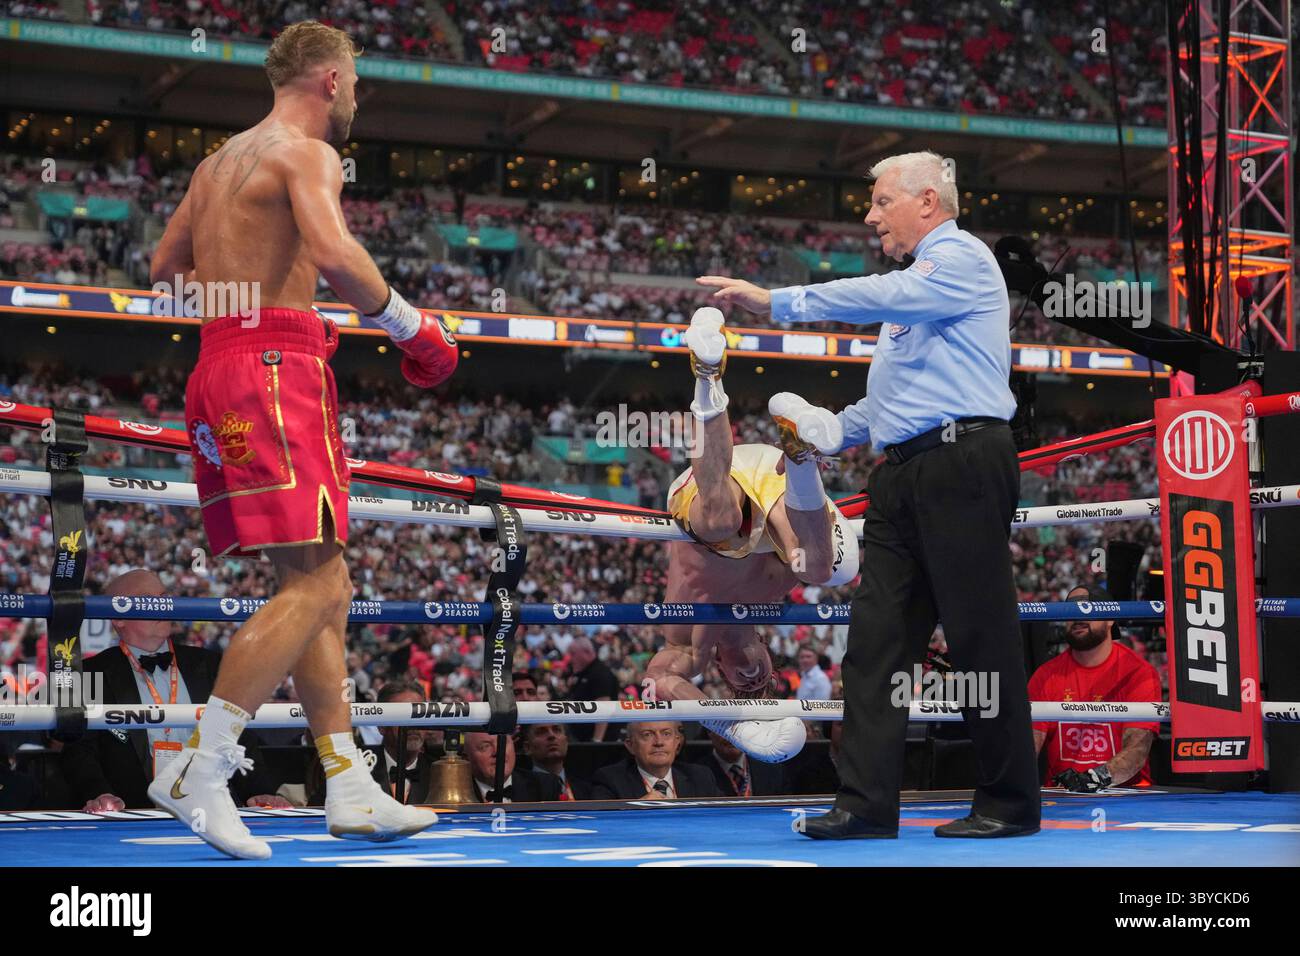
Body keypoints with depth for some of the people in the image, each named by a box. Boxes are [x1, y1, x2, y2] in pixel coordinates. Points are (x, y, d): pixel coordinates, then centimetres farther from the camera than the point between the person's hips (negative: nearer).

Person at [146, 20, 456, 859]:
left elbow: (165, 269, 28)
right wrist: (407, 323, -11)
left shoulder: (223, 159, 22)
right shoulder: (308, 152, -6)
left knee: (324, 585, 10)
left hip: (222, 364, 10)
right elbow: (334, 253, -24)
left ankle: (351, 790, 10)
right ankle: (200, 771, -16)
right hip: (273, 371, -10)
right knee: (311, 584, -13)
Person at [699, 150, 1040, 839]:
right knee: (876, 636, 1)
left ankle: (1010, 803, 2)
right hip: (903, 473, 9)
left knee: (980, 637, -6)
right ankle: (867, 803, 0)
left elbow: (882, 296, -20)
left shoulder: (962, 258, -2)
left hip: (962, 465, -9)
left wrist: (778, 302, -19)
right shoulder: (914, 282, 26)